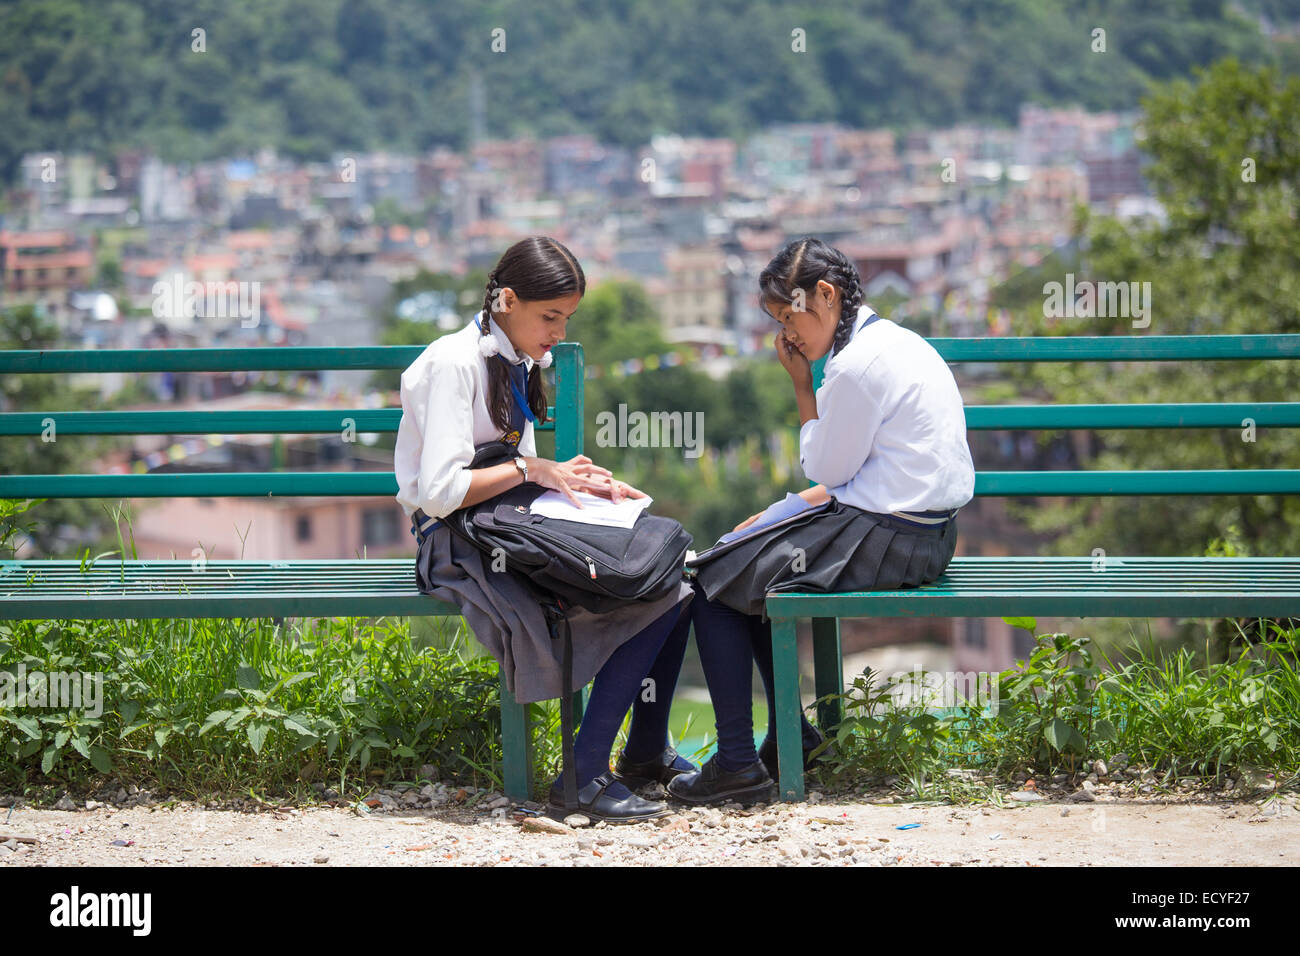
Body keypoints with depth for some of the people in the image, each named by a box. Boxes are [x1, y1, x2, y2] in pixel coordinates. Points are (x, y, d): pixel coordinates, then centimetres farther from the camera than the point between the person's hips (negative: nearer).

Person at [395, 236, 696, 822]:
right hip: (457, 548, -9)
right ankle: (585, 775, -21)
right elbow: (439, 491, -21)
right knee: (652, 595, -23)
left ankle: (648, 752, 3)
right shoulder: (455, 363, -14)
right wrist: (530, 469, -14)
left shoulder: (519, 364, 16)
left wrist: (577, 480, 3)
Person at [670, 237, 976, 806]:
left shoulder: (857, 365, -18)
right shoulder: (898, 343, 13)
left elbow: (826, 471, -9)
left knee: (712, 582, -2)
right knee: (751, 560, 24)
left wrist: (802, 384, -4)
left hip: (884, 541, -10)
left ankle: (737, 763, -2)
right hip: (922, 529, 10)